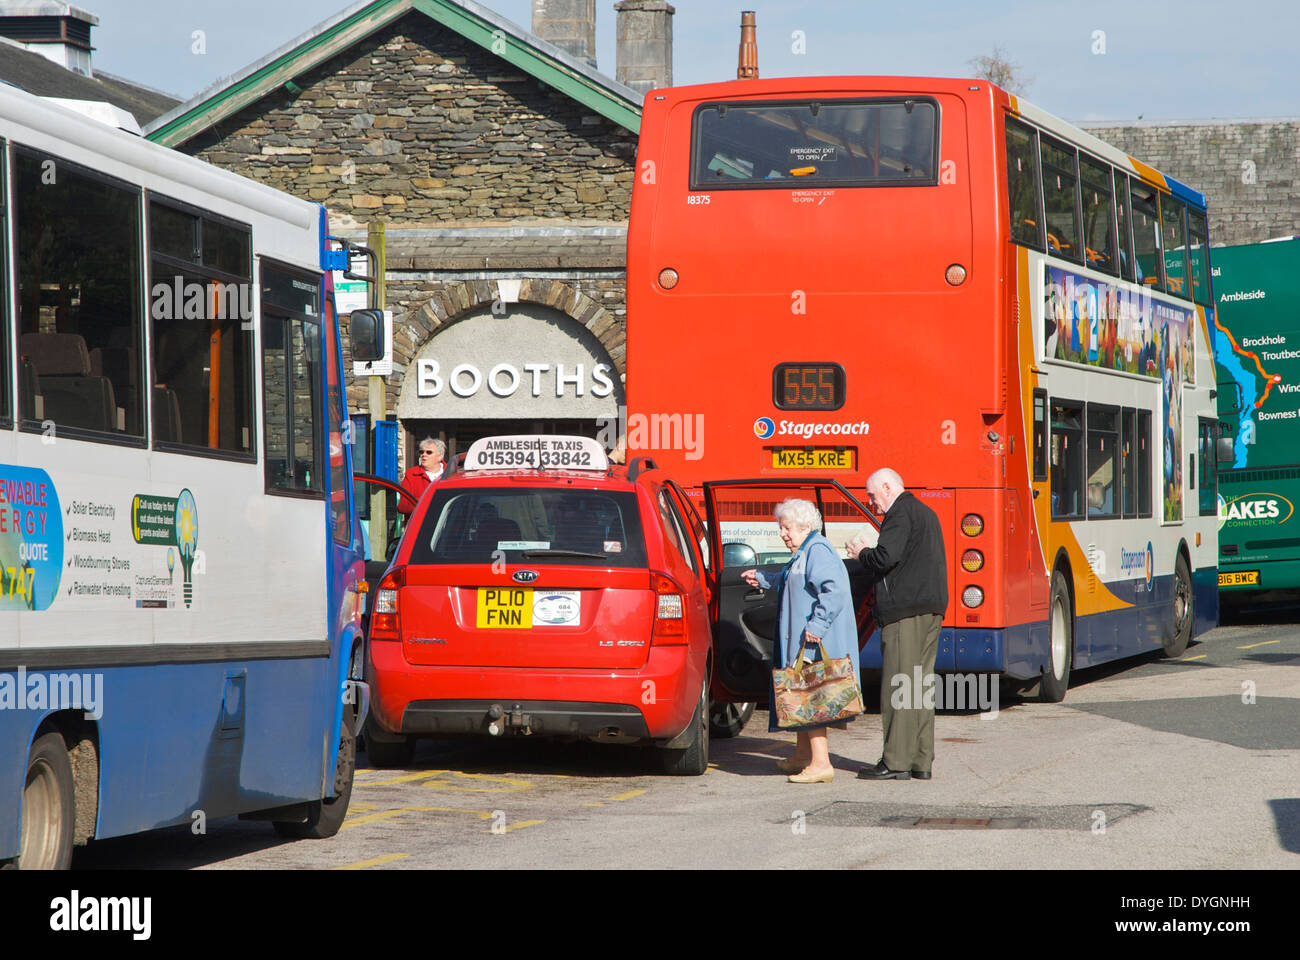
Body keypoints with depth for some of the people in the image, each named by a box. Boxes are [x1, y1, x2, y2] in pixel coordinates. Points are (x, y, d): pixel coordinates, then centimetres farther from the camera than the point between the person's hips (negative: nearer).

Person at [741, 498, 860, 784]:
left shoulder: (818, 552, -18)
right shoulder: (804, 553, 17)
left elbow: (834, 590, -30)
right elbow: (790, 582, 36)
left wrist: (817, 625, -32)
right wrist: (762, 579, 42)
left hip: (815, 642, -11)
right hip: (803, 641, 11)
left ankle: (821, 763, -13)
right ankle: (803, 756, 30)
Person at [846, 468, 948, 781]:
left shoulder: (901, 514, -10)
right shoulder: (926, 513, 22)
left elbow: (886, 558, -20)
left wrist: (862, 552, -1)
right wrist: (870, 552, 16)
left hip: (904, 610, -10)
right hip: (931, 608, 10)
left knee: (898, 685, -7)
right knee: (922, 683, 10)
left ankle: (896, 761, -8)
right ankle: (921, 761, 10)